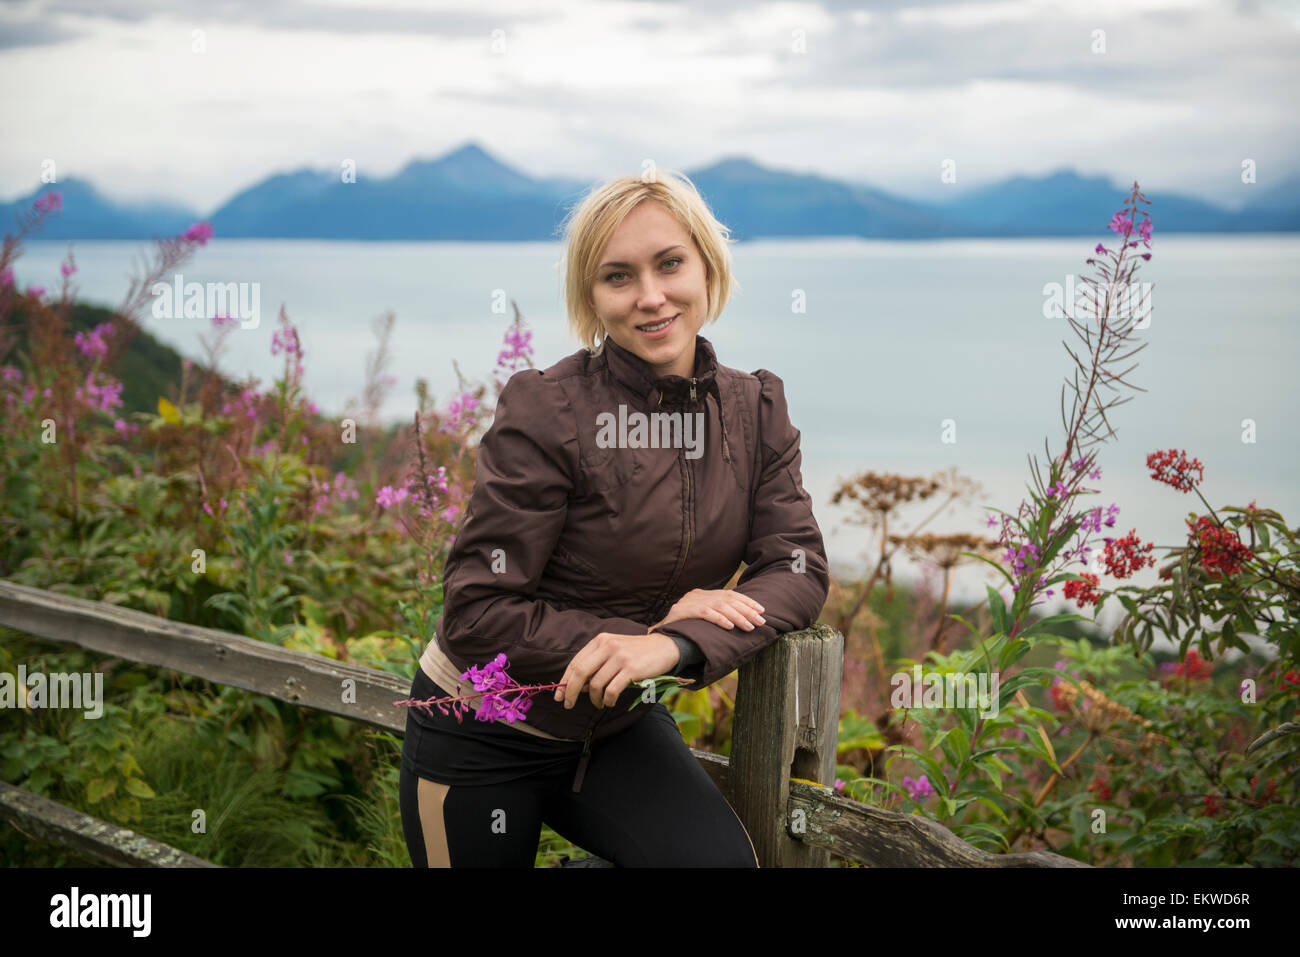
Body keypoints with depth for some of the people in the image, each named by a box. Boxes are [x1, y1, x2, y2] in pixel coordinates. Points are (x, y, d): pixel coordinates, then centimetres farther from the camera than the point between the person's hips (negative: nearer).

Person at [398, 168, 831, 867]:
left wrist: (676, 646, -27)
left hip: (619, 726, 4)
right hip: (482, 738, -3)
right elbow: (477, 614, -20)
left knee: (721, 860, -19)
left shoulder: (755, 410, -3)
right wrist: (649, 628, -24)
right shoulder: (546, 413, -19)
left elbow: (799, 571, -10)